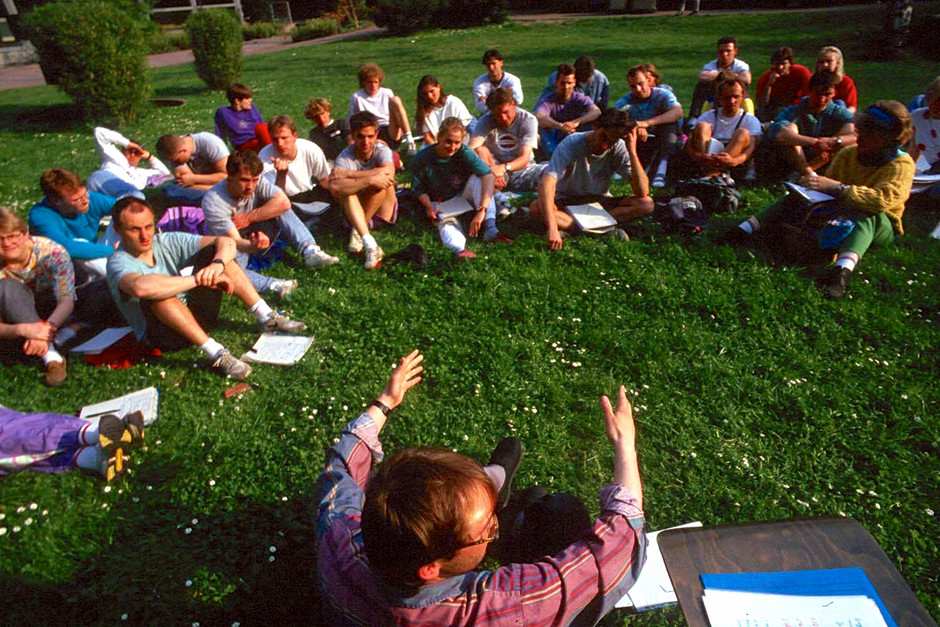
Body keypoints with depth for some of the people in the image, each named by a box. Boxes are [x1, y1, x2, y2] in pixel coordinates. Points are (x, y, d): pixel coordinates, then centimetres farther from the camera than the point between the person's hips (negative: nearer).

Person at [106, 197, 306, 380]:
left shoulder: (166, 242, -2)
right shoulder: (119, 263, -17)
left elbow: (226, 242, -9)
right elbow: (140, 287, -43)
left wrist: (218, 264, -32)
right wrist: (198, 279, -38)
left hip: (195, 315, 6)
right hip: (161, 334, -5)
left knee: (214, 252, -5)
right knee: (156, 293, -36)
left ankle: (266, 317, -11)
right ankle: (216, 354, -37)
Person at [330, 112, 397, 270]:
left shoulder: (382, 150, -13)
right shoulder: (345, 157, -15)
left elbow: (389, 172, -37)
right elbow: (334, 185, -35)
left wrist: (349, 174, -32)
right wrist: (369, 180, -43)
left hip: (384, 210, 0)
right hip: (356, 212, 0)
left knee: (384, 179, -27)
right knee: (345, 189, -30)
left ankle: (358, 232, -17)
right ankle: (370, 245, -42)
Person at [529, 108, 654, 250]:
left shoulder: (619, 148, -17)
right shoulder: (572, 144, -25)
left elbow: (643, 192, -23)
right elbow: (546, 184, -38)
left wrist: (632, 152, -30)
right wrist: (552, 228, -49)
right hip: (566, 202, -2)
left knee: (647, 204, -22)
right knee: (535, 208, -33)